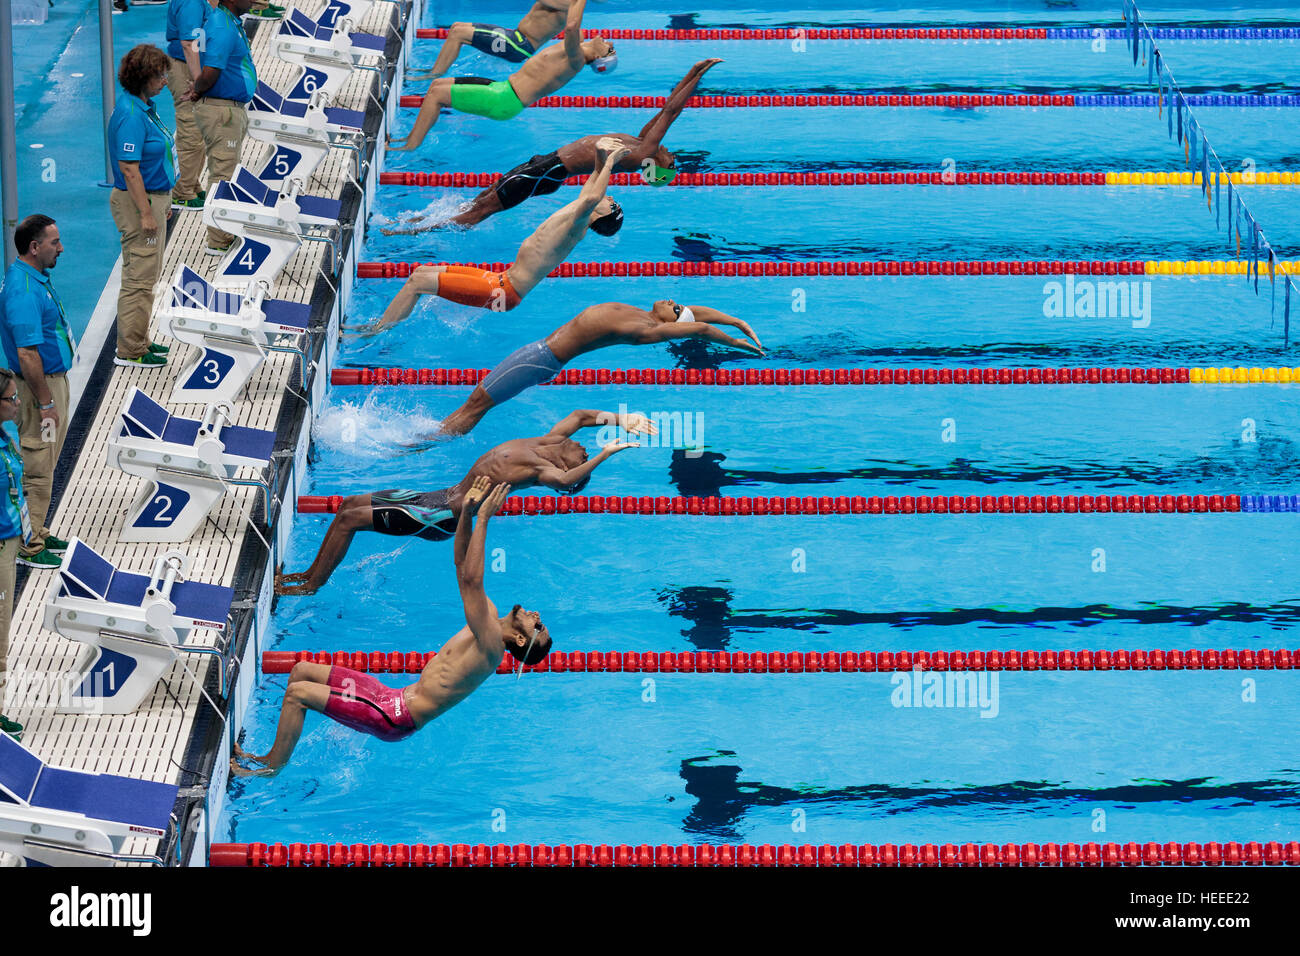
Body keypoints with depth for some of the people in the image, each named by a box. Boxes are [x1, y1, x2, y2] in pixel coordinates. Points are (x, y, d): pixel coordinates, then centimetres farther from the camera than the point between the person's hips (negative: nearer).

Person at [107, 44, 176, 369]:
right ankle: (130, 351, 3)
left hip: (153, 198, 11)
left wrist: (162, 203, 23)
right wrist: (146, 213, -24)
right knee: (140, 278, -4)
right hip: (138, 201, -11)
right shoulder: (131, 116, -22)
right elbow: (129, 169, -24)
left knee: (147, 276, 18)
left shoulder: (145, 107, 9)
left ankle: (138, 340, 29)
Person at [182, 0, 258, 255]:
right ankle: (218, 242, -1)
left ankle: (226, 234, 26)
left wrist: (197, 90, 9)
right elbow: (209, 74, -28)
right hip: (221, 111, -10)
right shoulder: (222, 29, -22)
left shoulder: (230, 22, 12)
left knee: (226, 174, 17)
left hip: (233, 108, 10)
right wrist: (198, 90, -9)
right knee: (222, 176, -6)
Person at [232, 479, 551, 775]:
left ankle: (272, 768, 2)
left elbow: (471, 580, -30)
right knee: (302, 670, 14)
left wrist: (483, 519, -31)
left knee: (297, 693, -13)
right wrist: (467, 511, -3)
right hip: (395, 698, 10)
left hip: (394, 718, -10)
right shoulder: (489, 618, 8)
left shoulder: (492, 646, -20)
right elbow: (462, 565, 11)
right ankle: (272, 755, 19)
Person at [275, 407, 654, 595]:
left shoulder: (547, 471, -18)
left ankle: (311, 586, 2)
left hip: (442, 517, -10)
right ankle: (312, 571, 25)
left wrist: (605, 454, -43)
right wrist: (621, 419, 5)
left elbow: (562, 479, -40)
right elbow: (581, 415, 17)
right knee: (350, 504, 16)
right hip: (442, 497, 10)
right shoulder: (550, 443, 8)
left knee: (350, 517, -11)